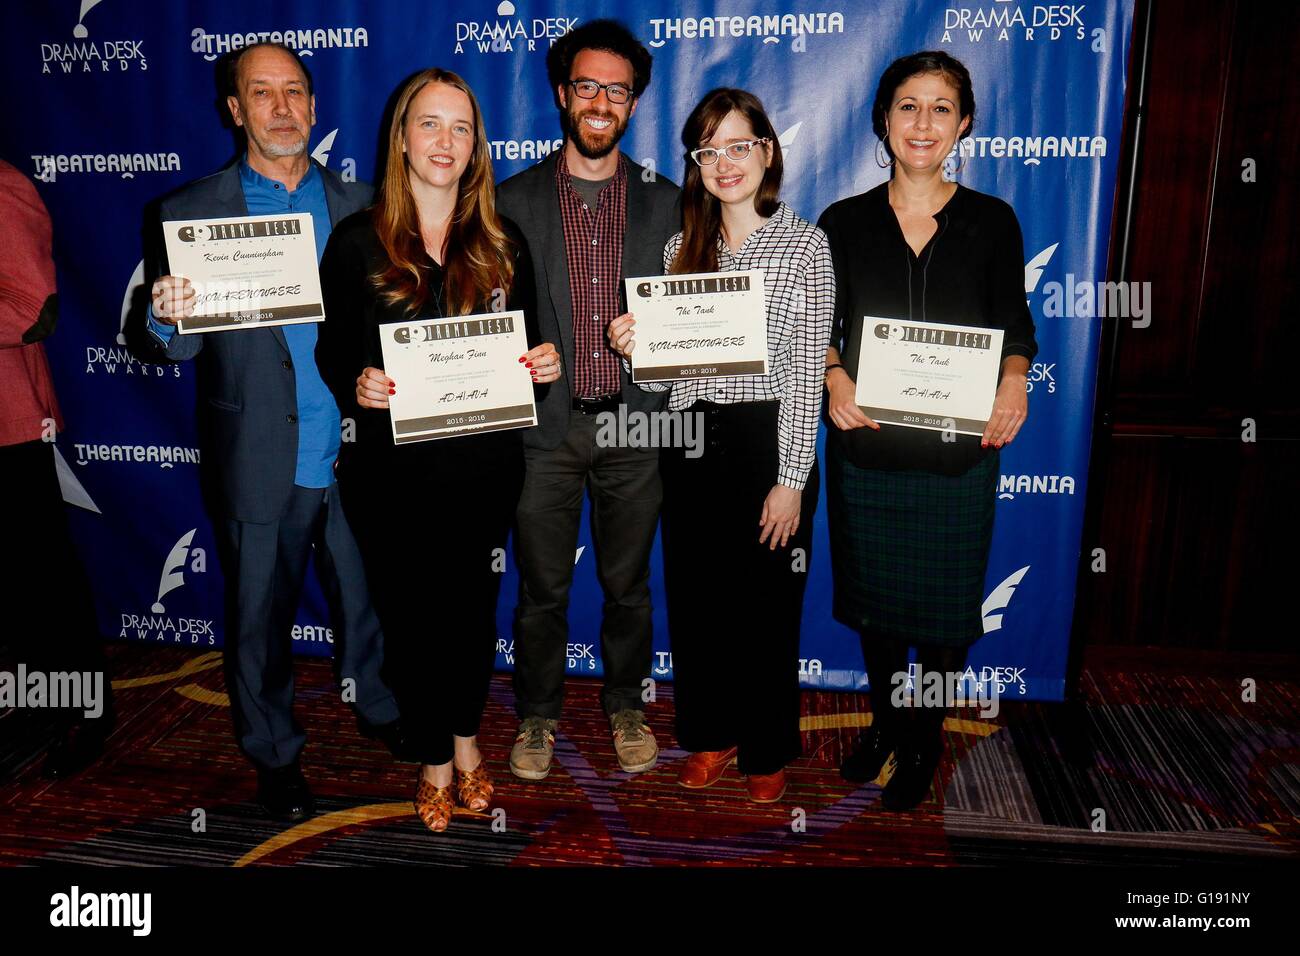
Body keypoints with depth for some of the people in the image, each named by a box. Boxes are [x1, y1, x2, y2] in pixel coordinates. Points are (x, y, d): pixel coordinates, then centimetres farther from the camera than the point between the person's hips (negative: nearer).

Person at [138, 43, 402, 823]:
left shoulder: (359, 205, 7)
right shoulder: (193, 212, 1)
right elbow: (181, 347, -3)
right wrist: (168, 321, -24)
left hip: (355, 451, 2)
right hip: (262, 461, -1)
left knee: (367, 598, 16)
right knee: (262, 613, 12)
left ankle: (382, 709, 40)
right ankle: (275, 753, 32)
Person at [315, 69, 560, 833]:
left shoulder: (503, 244, 5)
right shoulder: (358, 241, -1)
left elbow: (525, 348, 11)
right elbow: (333, 351, 0)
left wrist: (543, 364, -11)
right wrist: (356, 386, -20)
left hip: (484, 463, 2)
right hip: (394, 468, -1)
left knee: (471, 604, 14)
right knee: (411, 612, 10)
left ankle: (467, 738, 39)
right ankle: (434, 758, 32)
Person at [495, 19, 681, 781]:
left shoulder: (664, 202, 6)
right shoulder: (514, 200, 3)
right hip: (545, 426, -1)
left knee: (628, 586, 14)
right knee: (543, 590, 10)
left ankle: (626, 707, 35)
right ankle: (538, 717, 30)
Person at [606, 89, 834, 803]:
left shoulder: (806, 245, -4)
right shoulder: (682, 247, 9)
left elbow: (807, 371, -8)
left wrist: (790, 479, -12)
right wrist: (634, 347, -12)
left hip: (768, 443, -4)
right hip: (688, 443, 4)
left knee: (766, 601, 7)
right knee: (694, 597, 12)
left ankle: (768, 751, 29)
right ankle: (712, 735, 34)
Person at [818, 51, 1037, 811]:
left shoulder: (993, 221, 2)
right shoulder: (844, 222, 2)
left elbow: (1016, 327, 5)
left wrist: (1015, 379, -16)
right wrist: (834, 377, -16)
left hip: (958, 452, 0)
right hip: (865, 444, 1)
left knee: (944, 604, 10)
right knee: (874, 594, 14)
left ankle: (925, 740, 32)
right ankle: (884, 722, 38)